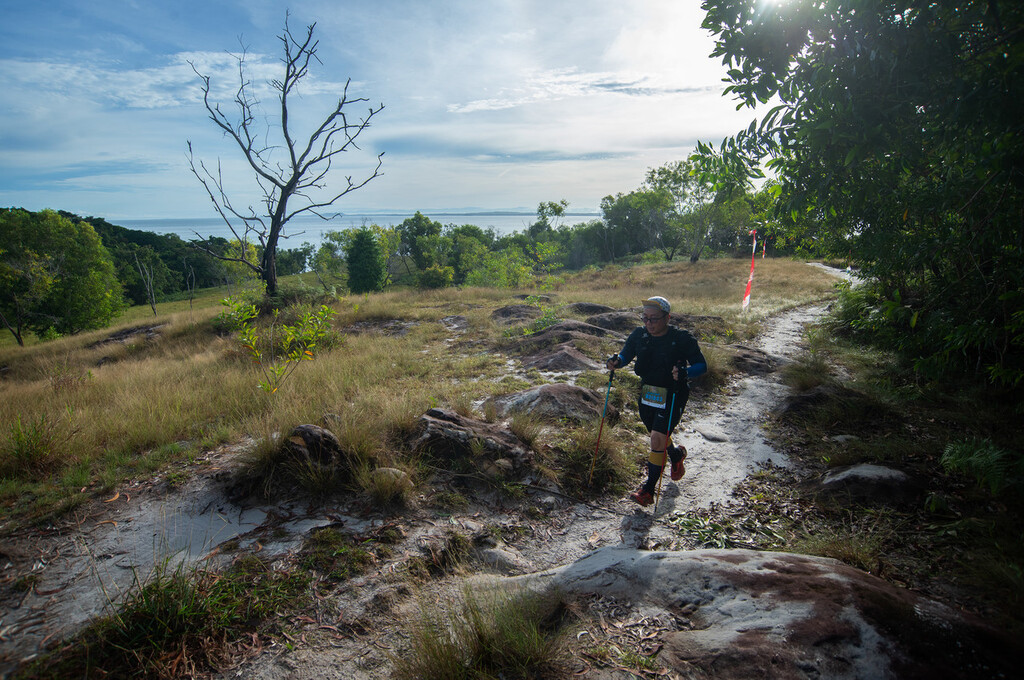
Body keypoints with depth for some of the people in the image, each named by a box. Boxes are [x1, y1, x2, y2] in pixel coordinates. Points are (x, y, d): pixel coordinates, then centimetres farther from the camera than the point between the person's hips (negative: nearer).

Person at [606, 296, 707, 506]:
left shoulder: (682, 339, -16)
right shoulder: (639, 335, -4)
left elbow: (701, 365, -11)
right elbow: (626, 355, 7)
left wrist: (684, 372, -32)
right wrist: (616, 361, -17)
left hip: (671, 397, -5)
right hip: (647, 396, 6)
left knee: (657, 439, -13)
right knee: (657, 436, 22)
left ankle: (648, 490, 0)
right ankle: (677, 455, 57)